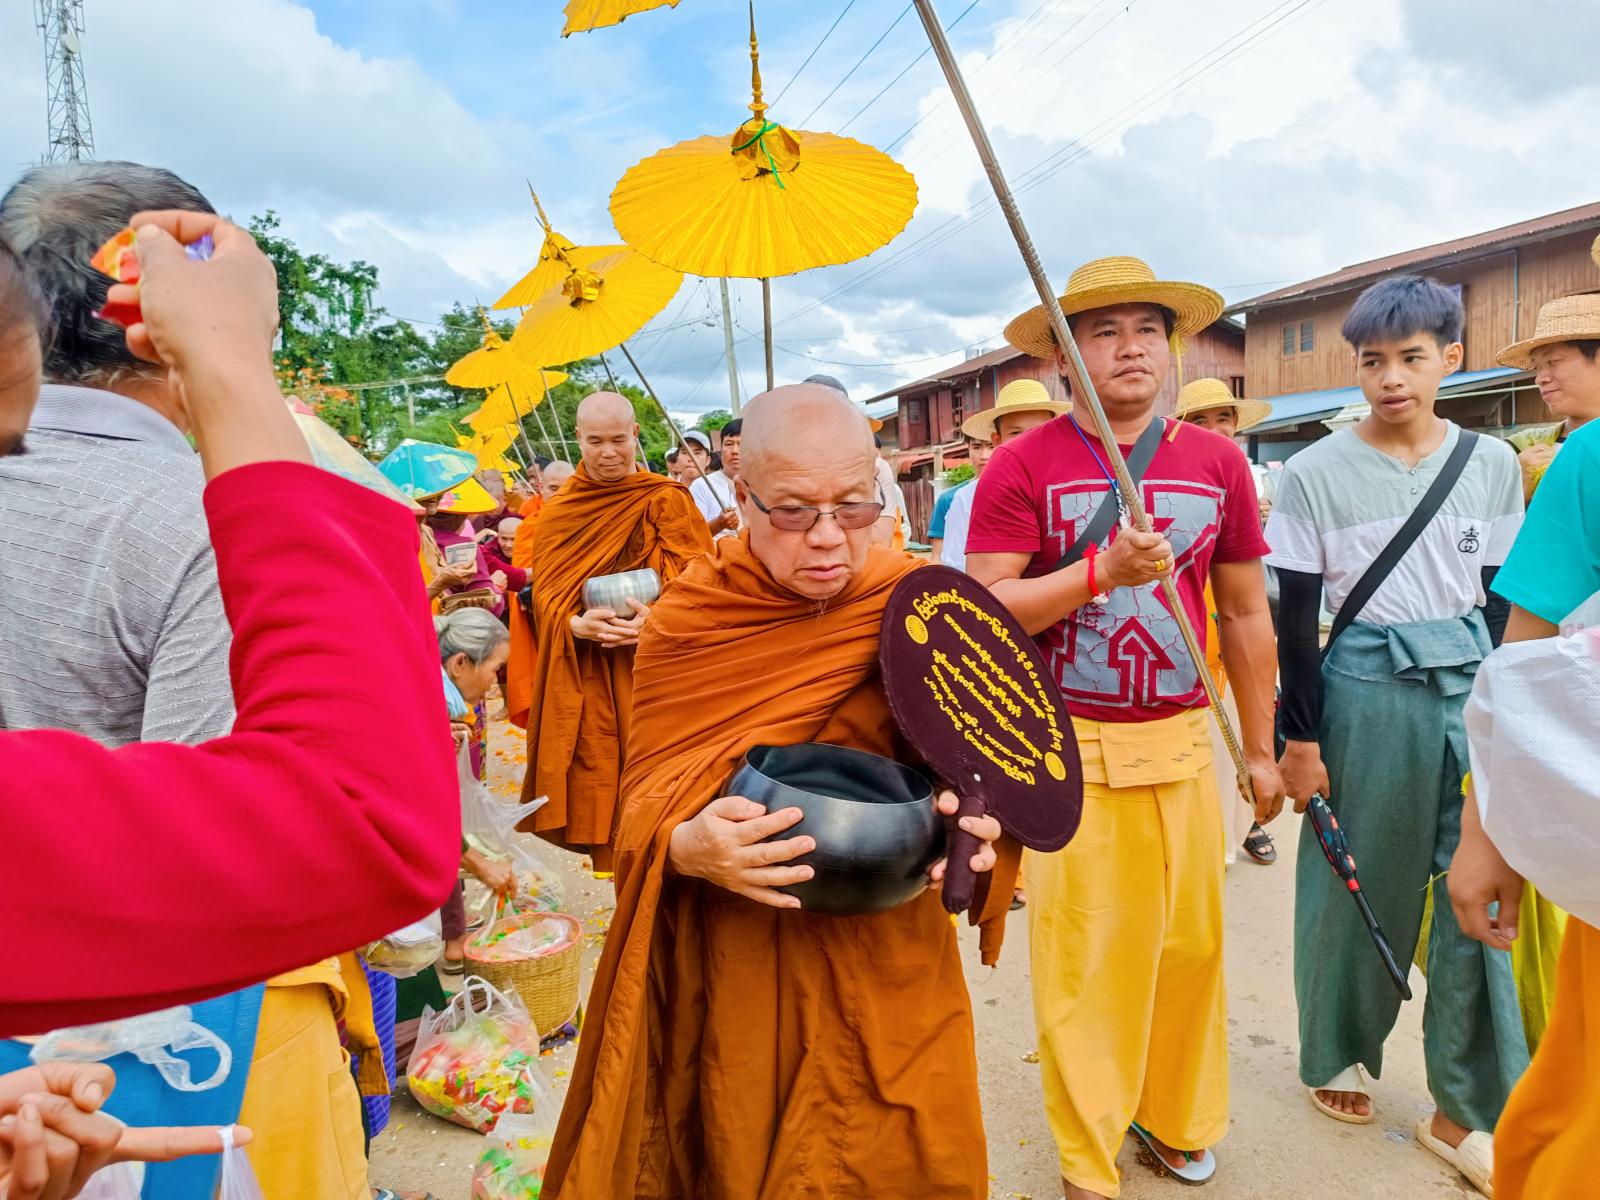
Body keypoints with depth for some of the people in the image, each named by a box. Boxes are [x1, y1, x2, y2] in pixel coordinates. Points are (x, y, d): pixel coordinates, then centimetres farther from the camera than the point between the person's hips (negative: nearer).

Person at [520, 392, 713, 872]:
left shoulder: (667, 500, 0)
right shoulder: (557, 512, 9)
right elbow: (545, 592, 3)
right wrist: (578, 625, -19)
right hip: (582, 673, 2)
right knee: (594, 776, 2)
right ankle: (607, 866, 18)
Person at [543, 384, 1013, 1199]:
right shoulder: (689, 619, -10)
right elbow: (643, 805, -6)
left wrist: (977, 815, -20)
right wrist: (688, 846, -28)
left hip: (893, 956, 1)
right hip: (739, 964, 0)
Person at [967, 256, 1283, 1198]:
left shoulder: (1218, 462, 5)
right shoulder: (1023, 466, -6)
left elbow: (1249, 615, 11)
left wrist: (1261, 750, 13)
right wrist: (1103, 569, -22)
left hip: (1182, 744, 3)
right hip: (1068, 749, -3)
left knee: (1189, 943, 12)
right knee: (1082, 958, 6)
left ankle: (1180, 1119, 38)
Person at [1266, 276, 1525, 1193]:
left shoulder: (1493, 464, 5)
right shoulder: (1317, 473, -5)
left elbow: (1503, 601, 10)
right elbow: (1295, 617, -5)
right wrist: (1300, 738, -7)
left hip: (1473, 684, 3)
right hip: (1365, 691, -3)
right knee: (1359, 883, 8)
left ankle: (1467, 1108, 21)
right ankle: (1339, 1053, 32)